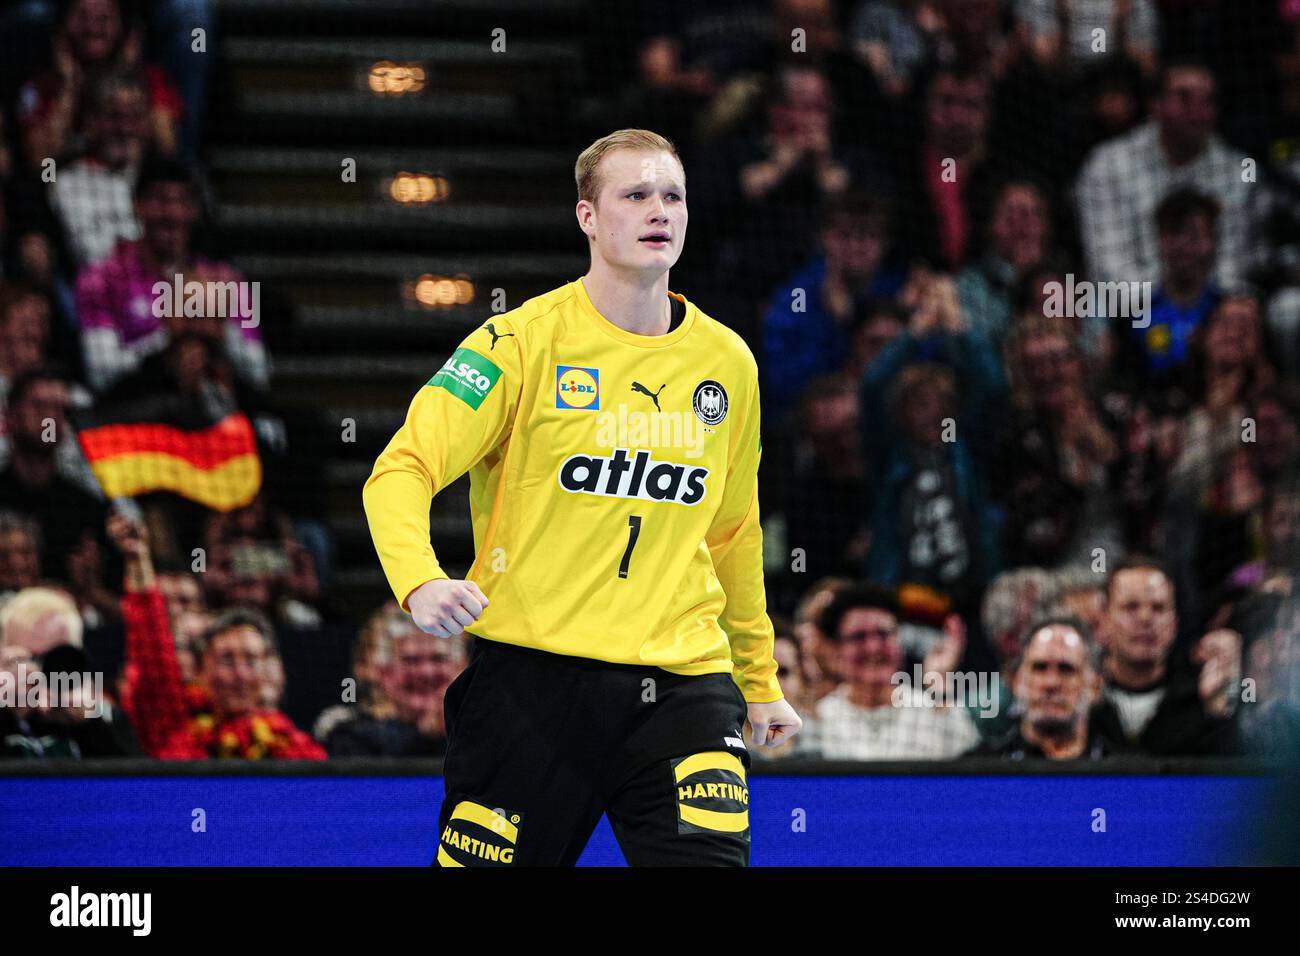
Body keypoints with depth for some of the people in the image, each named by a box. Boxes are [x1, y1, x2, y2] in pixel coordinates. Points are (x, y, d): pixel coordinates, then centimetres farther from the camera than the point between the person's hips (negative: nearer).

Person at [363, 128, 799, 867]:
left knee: (713, 855, -18)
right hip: (531, 674, -3)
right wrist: (420, 581, -28)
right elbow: (401, 472, -9)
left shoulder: (729, 363, 11)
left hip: (682, 681, 3)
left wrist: (759, 680, 30)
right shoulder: (525, 341, -4)